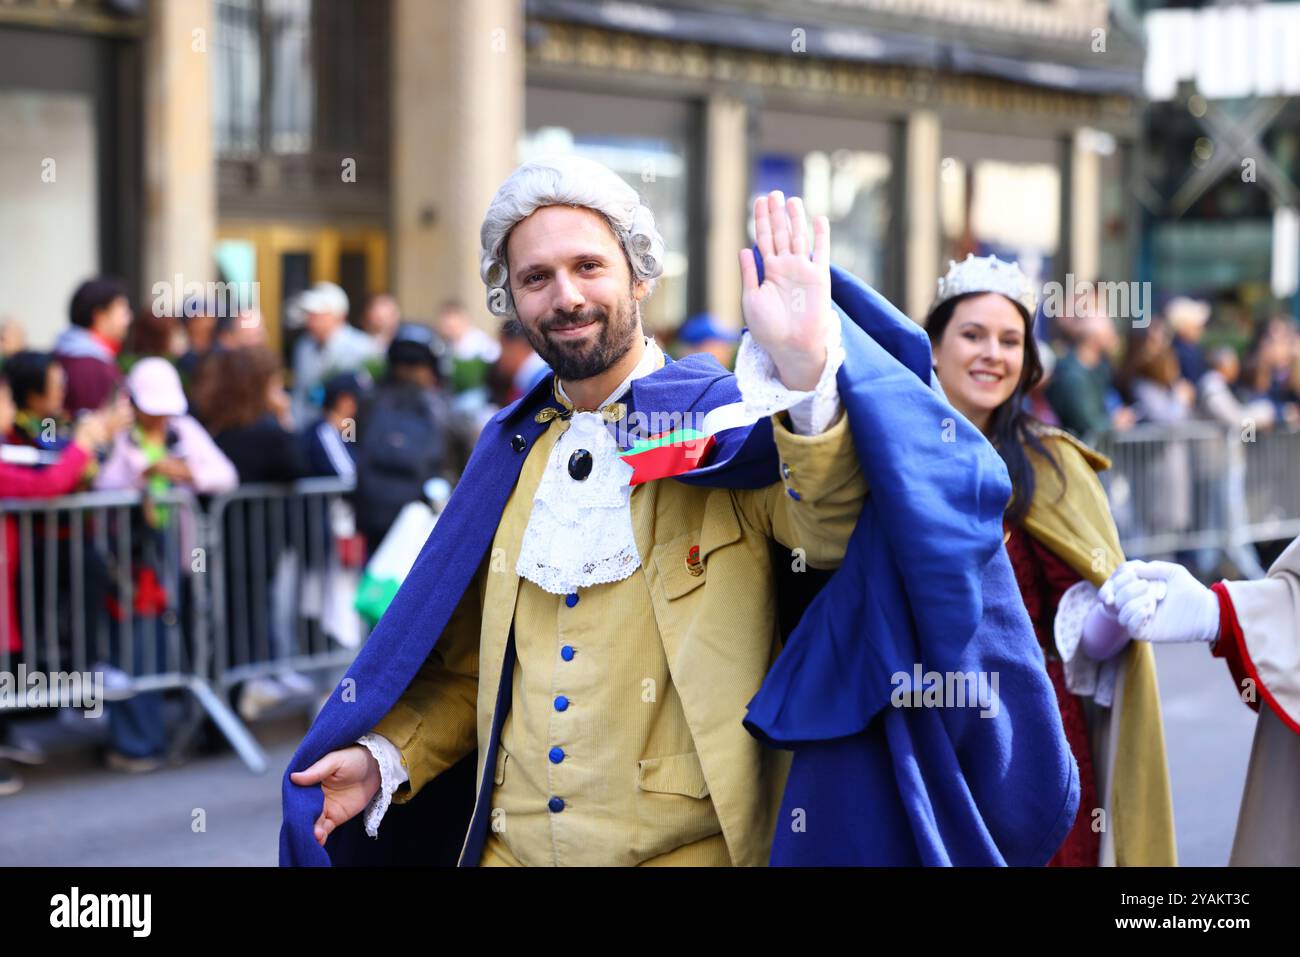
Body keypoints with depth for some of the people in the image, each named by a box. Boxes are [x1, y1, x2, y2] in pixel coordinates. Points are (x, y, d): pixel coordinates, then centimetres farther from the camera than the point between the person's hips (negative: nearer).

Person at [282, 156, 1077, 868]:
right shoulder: (510, 454, 8)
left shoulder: (724, 423, -5)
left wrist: (805, 371, -40)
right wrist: (386, 757, 2)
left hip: (696, 848, -4)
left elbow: (835, 531, -26)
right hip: (512, 846, 4)